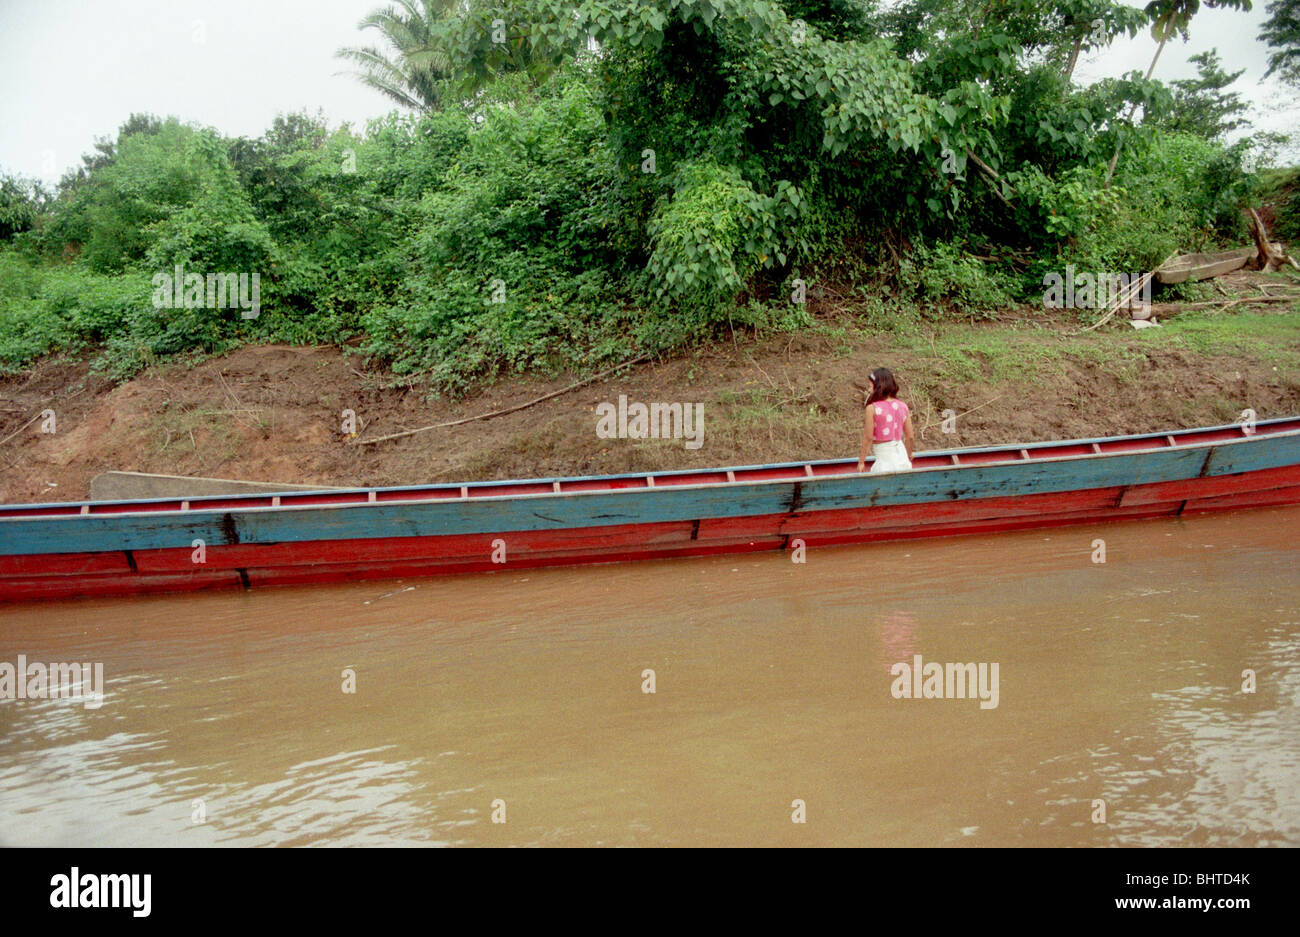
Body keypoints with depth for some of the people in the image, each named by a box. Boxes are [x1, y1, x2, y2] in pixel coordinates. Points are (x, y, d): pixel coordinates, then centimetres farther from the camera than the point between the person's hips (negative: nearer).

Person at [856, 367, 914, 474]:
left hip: (885, 462, -6)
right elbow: (910, 437, 9)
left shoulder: (872, 408, -9)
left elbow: (868, 437, -9)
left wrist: (861, 461, 0)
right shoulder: (902, 406, 5)